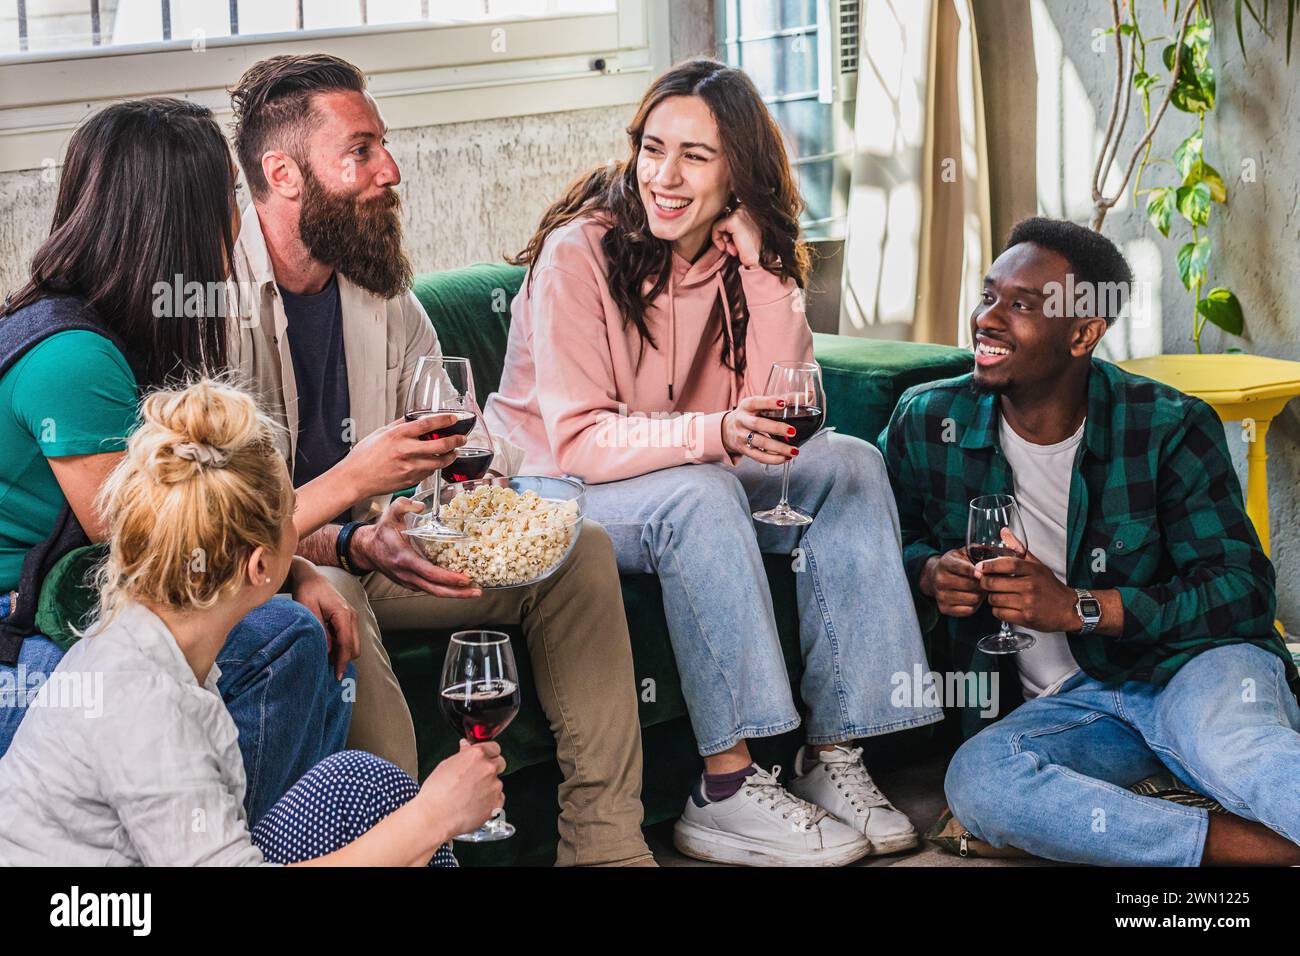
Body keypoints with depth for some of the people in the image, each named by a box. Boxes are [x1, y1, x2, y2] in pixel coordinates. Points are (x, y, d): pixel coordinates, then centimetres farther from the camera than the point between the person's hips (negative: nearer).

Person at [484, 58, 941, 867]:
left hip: (697, 486, 6)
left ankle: (834, 758, -20)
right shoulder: (578, 254, -17)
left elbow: (781, 408, -13)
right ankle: (730, 792, -34)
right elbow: (578, 440, -24)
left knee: (849, 465, -16)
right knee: (701, 494, -35)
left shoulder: (746, 255, -1)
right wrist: (717, 435, -40)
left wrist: (763, 263, -20)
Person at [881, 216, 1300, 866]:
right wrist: (930, 571, -6)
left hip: (1190, 664, -2)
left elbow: (1245, 592, -9)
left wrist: (1080, 608, -21)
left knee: (1231, 738, -39)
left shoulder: (1170, 429, -6)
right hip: (1063, 704, 2)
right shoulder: (927, 423, 2)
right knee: (976, 780, -33)